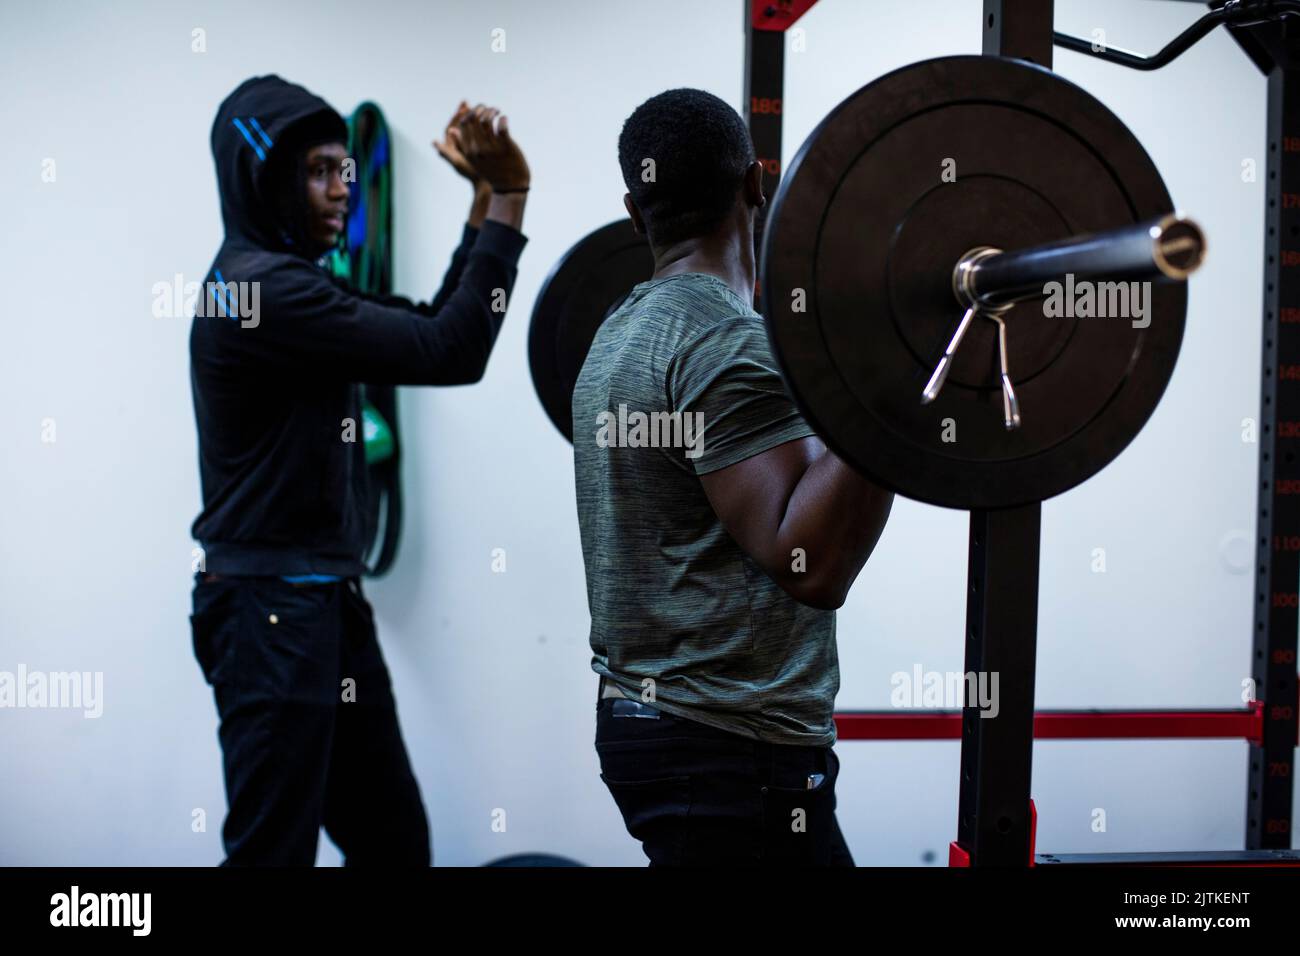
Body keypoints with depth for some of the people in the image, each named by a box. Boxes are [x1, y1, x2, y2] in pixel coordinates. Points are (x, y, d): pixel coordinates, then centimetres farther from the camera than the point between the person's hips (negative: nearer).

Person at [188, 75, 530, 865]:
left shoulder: (286, 284, 14)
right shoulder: (263, 288, -17)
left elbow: (430, 328, 16)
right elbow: (447, 354, -21)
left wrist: (489, 201, 6)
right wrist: (507, 199, -16)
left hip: (326, 602, 10)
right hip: (271, 612, -10)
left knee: (395, 839, 16)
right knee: (274, 851, -3)